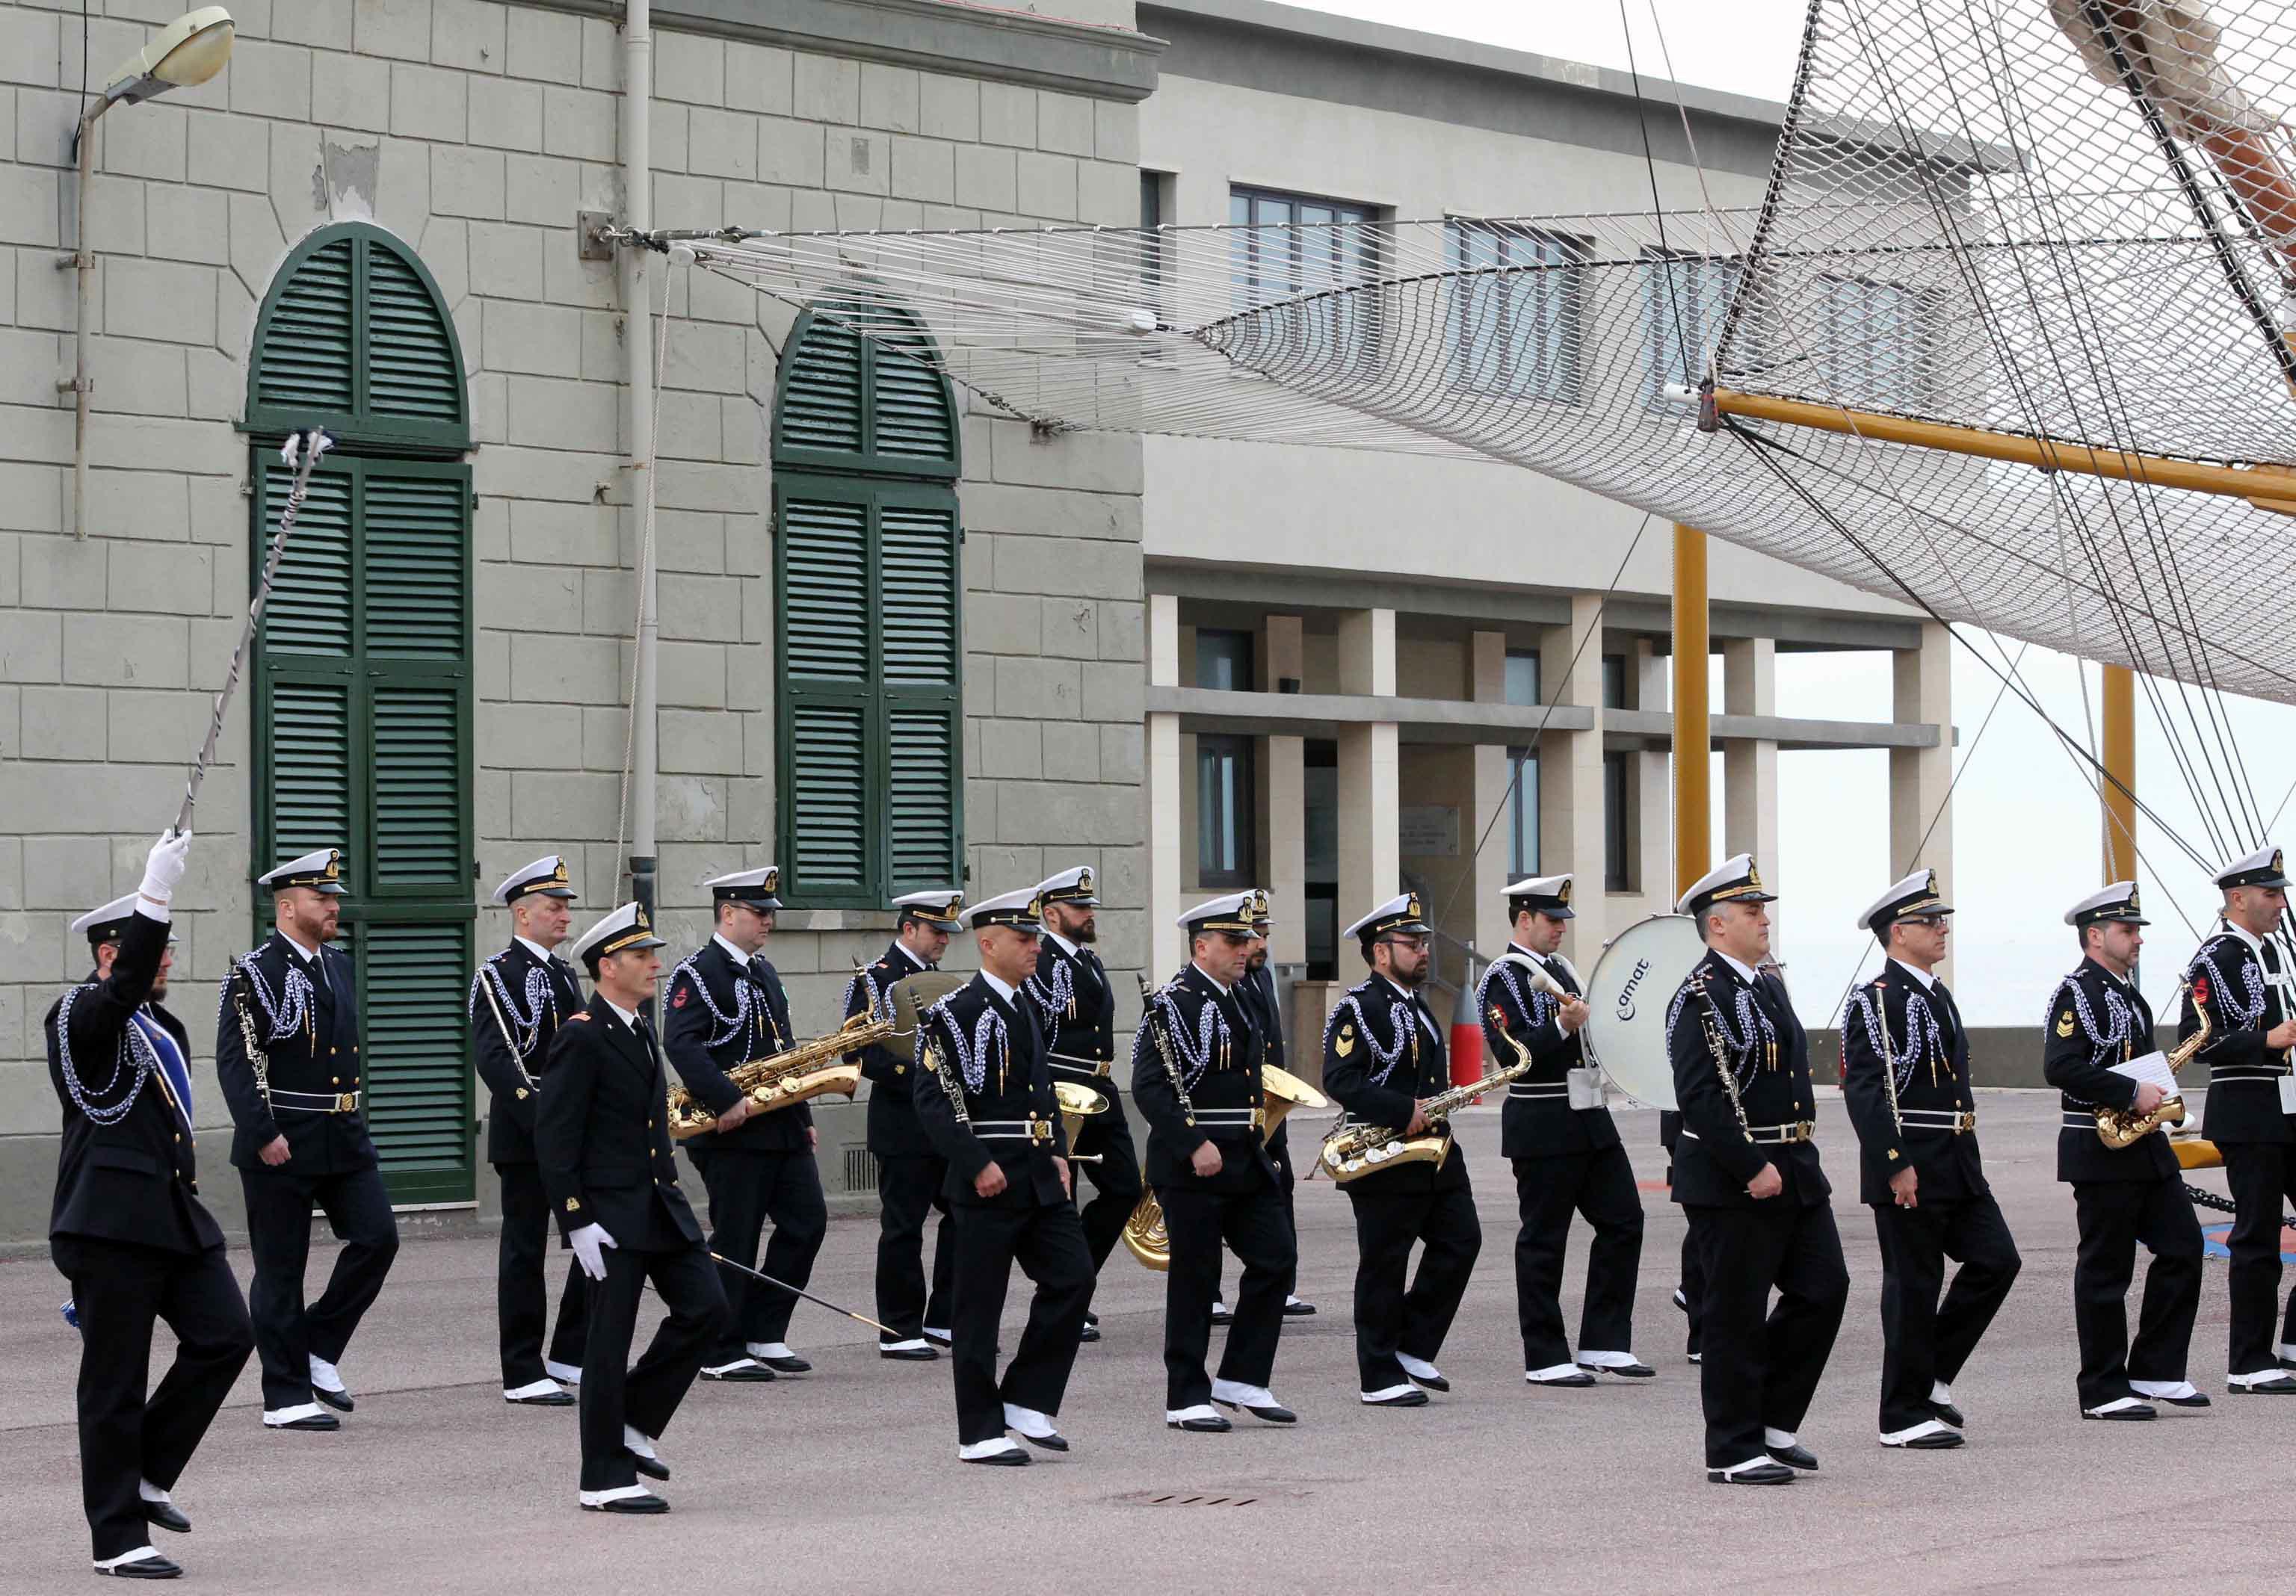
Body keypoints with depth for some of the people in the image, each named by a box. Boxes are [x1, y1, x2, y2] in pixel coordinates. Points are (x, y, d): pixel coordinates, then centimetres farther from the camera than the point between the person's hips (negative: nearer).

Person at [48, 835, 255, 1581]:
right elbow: (123, 988, -30)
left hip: (175, 1213, 8)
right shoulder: (79, 1016, -7)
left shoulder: (167, 1028, 19)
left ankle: (148, 1474, 13)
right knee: (115, 1381, -3)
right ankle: (118, 1539, 4)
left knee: (226, 1335, -4)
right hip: (109, 1222, -8)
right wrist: (156, 892, -36)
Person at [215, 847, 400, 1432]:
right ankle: (286, 1398, 6)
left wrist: (354, 1117, 16)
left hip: (344, 1140, 7)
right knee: (281, 1272, 0)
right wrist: (264, 1135, -20)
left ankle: (318, 1346, 13)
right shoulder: (254, 973, -9)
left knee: (377, 1237, -4)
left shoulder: (339, 966, 13)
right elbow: (234, 1061, -14)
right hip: (281, 1144, -7)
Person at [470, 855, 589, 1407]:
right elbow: (494, 1058, -18)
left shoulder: (564, 973, 17)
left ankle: (570, 1356, 18)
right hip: (525, 1133, -8)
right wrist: (542, 1120, -25)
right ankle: (523, 1376, 2)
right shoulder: (497, 976, -8)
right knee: (525, 1249, -2)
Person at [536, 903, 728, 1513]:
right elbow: (554, 1137, -17)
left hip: (660, 1205, 8)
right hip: (609, 1214, -8)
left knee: (707, 1309, 2)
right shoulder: (582, 1036, -14)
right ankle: (604, 1480, 5)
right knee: (610, 1342, -3)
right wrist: (577, 1222, -20)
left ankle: (634, 1421, 17)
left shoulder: (641, 1029, 14)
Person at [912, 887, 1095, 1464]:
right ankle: (981, 1432, 6)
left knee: (1072, 1277, -2)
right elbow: (932, 1097, -16)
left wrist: (1058, 1155, 10)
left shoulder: (1027, 1009, 15)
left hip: (1040, 1179, 7)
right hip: (987, 1182, -7)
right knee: (979, 1306, 0)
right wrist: (978, 1165, -19)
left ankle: (1027, 1401, 9)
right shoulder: (956, 1011, -10)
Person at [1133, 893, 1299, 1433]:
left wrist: (1256, 1141, 16)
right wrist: (1195, 1146, -22)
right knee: (1194, 1279, -2)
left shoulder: (1239, 999, 15)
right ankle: (1187, 1400, 6)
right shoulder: (1172, 1005, -11)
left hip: (1247, 1161, 8)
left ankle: (1242, 1379, 11)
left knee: (1276, 1258, 2)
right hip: (1193, 1166, -8)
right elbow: (1149, 1088, -18)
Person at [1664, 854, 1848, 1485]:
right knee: (1736, 1314, -1)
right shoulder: (1700, 997, -14)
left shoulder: (1770, 985, 16)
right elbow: (1699, 1096, -21)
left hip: (1792, 1171, 9)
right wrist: (1753, 1169, -21)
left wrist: (1797, 1160, 14)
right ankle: (1734, 1451, 7)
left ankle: (1773, 1421, 19)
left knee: (1824, 1288, 7)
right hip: (1730, 1180, -9)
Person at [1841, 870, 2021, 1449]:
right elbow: (1863, 1090, -19)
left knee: (1996, 1261, 5)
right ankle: (1904, 1416, 6)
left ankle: (1932, 1375, 17)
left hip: (1957, 1163, 9)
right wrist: (1895, 1165, -23)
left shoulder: (1938, 995, 16)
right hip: (1909, 1168, -9)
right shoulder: (1875, 1001, -12)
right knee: (1913, 1287, -3)